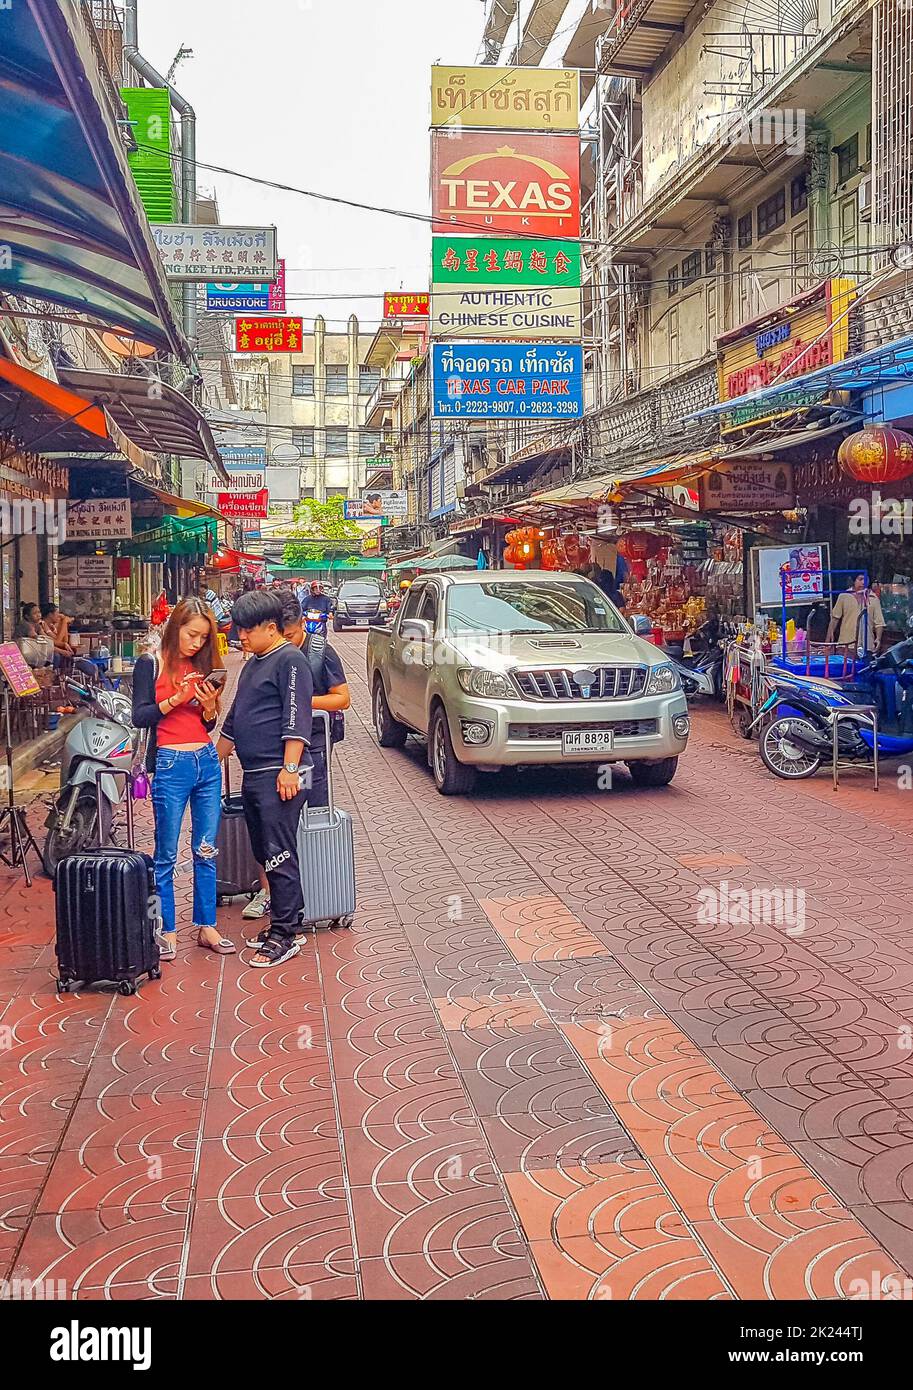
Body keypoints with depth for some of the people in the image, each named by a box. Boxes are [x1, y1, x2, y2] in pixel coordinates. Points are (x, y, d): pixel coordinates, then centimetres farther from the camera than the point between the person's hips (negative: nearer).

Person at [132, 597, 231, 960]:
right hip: (171, 764, -5)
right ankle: (167, 932, 11)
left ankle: (206, 927, 17)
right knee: (166, 854, 2)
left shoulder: (203, 666, 11)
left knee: (206, 851, 8)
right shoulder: (151, 665, -2)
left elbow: (209, 724, 13)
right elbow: (139, 717, -9)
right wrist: (176, 699, -19)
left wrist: (209, 705, -8)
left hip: (207, 762, 5)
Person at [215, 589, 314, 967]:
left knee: (280, 856, -7)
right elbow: (234, 721, 29)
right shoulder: (252, 665, 21)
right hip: (253, 776, 10)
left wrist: (289, 769, -22)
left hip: (278, 775, -10)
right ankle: (282, 924, 19)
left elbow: (296, 718, -16)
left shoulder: (290, 660, -8)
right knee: (264, 853, 12)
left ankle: (285, 936, -2)